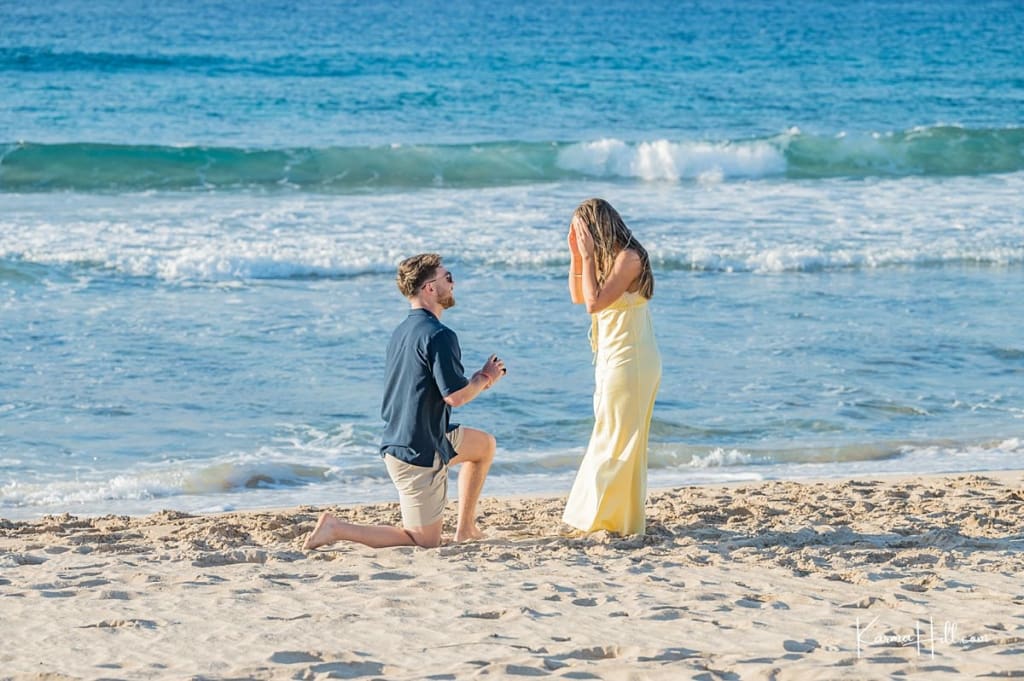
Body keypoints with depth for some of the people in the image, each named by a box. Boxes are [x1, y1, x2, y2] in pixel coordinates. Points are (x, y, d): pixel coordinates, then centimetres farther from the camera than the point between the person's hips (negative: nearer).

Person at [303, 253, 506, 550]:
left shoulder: (401, 333, 10)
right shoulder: (439, 336, -20)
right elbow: (456, 396, -23)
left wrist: (477, 381, 13)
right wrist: (485, 377, -3)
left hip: (396, 443, 9)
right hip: (419, 454, -9)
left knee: (485, 444, 27)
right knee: (425, 542, 2)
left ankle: (466, 527, 29)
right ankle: (336, 529, -5)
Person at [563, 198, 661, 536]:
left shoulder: (628, 258, -18)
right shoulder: (606, 257, 9)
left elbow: (594, 303, -24)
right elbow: (578, 296, 15)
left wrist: (588, 256, -19)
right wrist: (576, 254, 5)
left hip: (629, 362, -9)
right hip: (611, 358, 9)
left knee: (617, 443, -3)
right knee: (613, 441, 14)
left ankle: (618, 521, 3)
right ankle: (613, 517, 21)